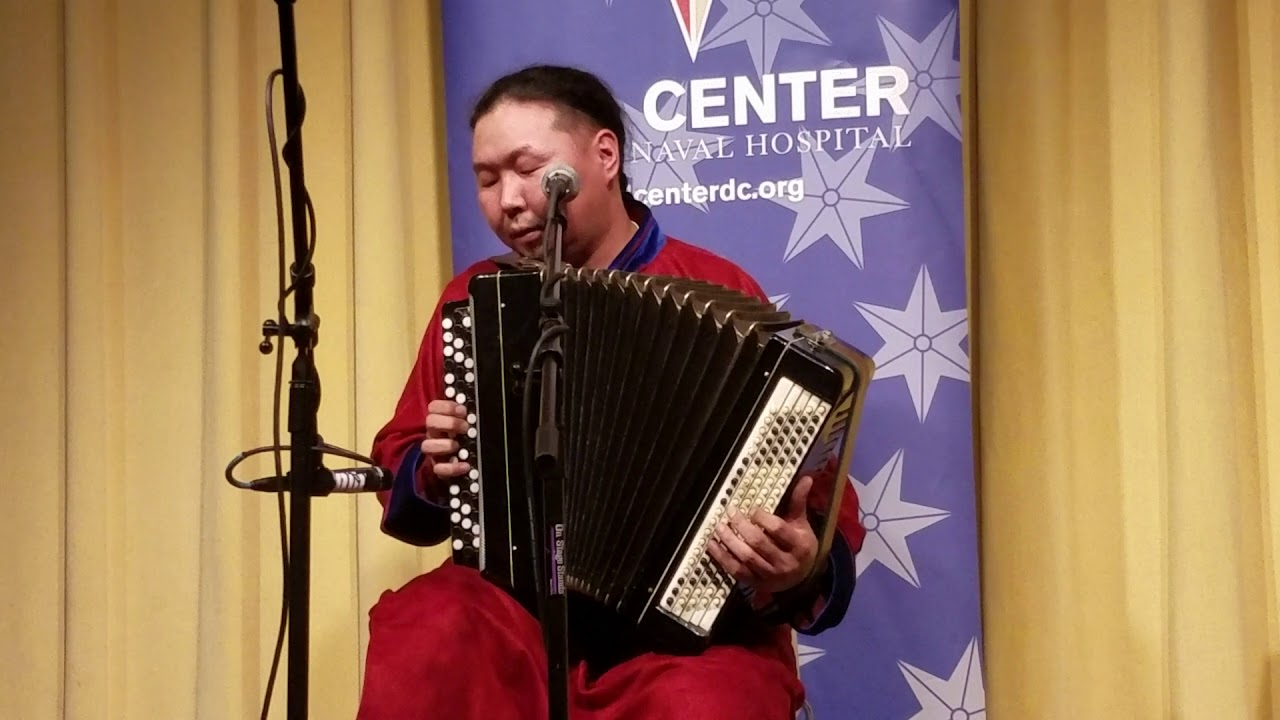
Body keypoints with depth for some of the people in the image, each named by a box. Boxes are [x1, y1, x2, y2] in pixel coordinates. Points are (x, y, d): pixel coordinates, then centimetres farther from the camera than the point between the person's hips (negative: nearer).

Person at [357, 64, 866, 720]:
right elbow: (395, 458, 22)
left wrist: (804, 567, -24)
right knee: (423, 636, -30)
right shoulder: (474, 301, 11)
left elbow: (821, 505, -2)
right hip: (514, 610, 3)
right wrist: (428, 470, -1)